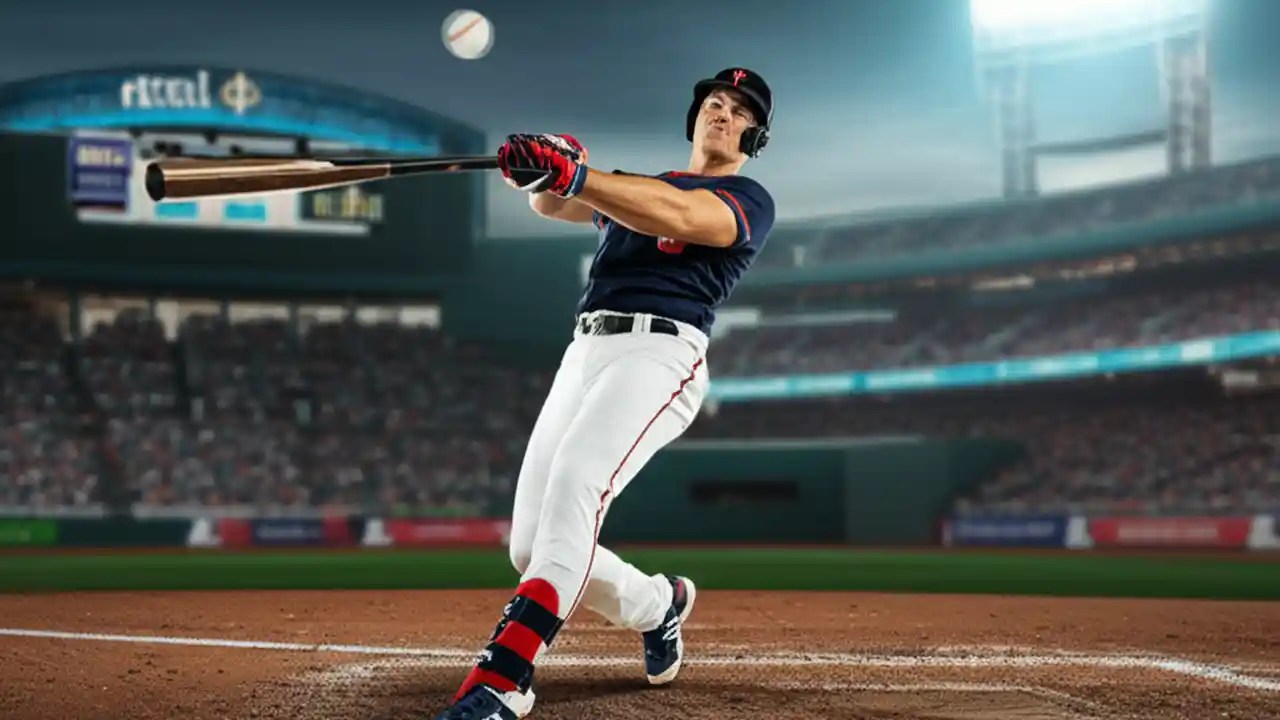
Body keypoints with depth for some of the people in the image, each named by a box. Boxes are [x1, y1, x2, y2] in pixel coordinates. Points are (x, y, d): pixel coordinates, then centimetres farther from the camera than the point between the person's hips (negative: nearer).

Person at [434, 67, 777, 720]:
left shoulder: (749, 201, 8)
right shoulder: (632, 189, 29)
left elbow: (674, 215, -14)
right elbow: (550, 203, 11)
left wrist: (573, 175, -26)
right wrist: (546, 167, -14)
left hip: (660, 353, -7)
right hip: (584, 353, 7)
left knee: (574, 484, -33)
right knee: (531, 548, 0)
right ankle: (658, 606, 27)